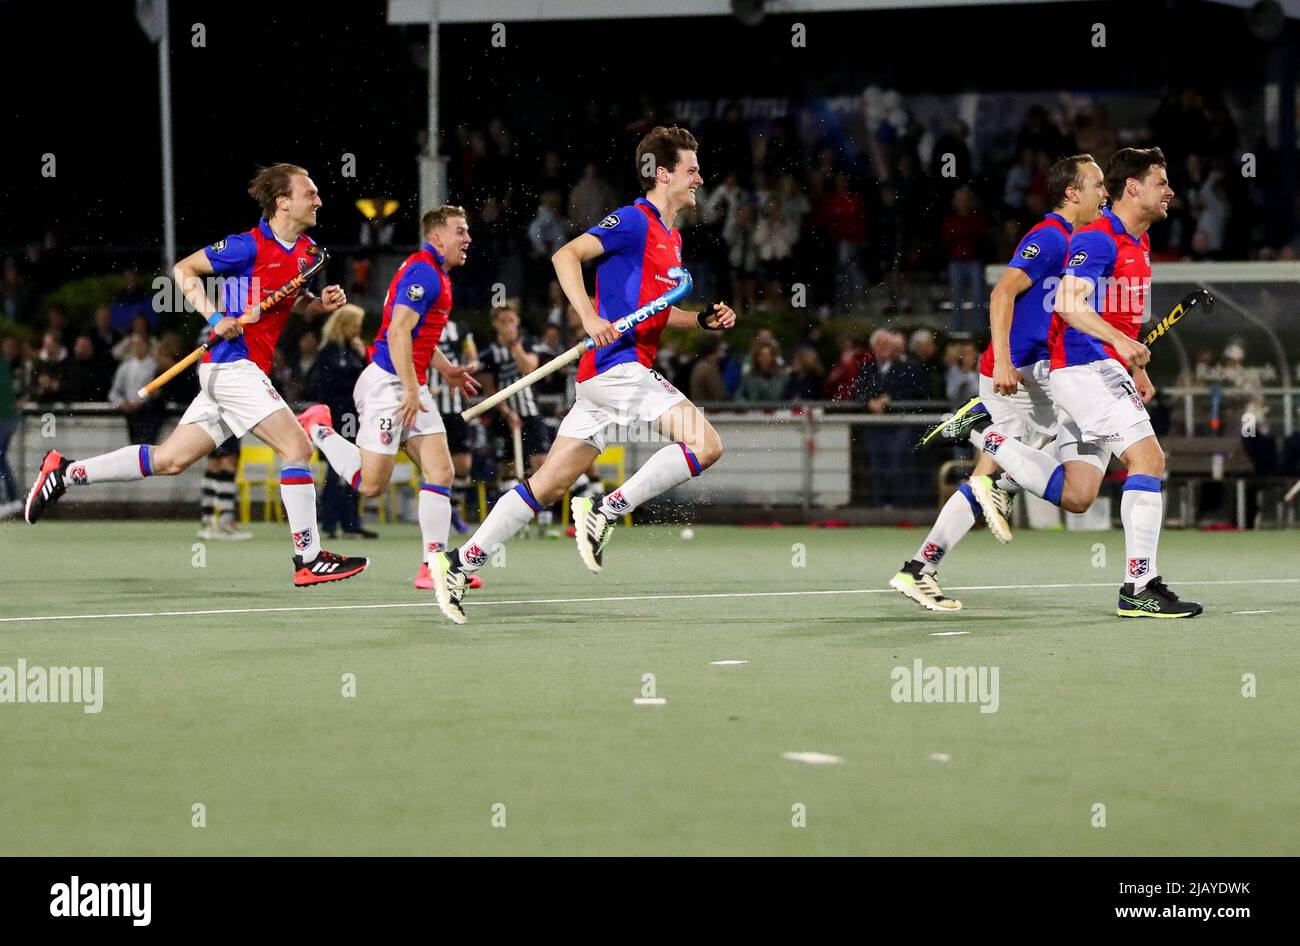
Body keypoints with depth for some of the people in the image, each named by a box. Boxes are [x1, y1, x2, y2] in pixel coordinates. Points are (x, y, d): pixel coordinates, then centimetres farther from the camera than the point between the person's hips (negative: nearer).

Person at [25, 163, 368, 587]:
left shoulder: (306, 251, 12)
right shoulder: (249, 245, -11)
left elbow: (298, 302, 28)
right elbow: (183, 269, -3)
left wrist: (322, 302, 5)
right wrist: (215, 319, -14)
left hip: (244, 370, 9)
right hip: (233, 363, -9)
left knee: (170, 460, 10)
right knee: (297, 448, -13)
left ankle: (65, 472, 17)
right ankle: (310, 559, -10)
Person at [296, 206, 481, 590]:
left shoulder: (435, 274, 18)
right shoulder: (423, 273, -14)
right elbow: (398, 333, -22)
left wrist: (445, 369, 23)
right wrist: (411, 390, -22)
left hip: (413, 387, 10)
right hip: (387, 382, -10)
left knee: (440, 473, -1)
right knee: (371, 484, -7)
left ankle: (433, 564, -2)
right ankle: (319, 429, 14)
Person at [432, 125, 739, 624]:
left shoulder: (672, 238, 22)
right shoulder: (634, 220, -7)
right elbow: (567, 255, -17)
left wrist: (704, 319, 17)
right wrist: (590, 319, -27)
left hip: (603, 376, 9)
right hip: (619, 363, -9)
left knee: (549, 484, 7)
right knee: (705, 444, -16)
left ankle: (458, 563, 6)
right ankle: (604, 513, -13)